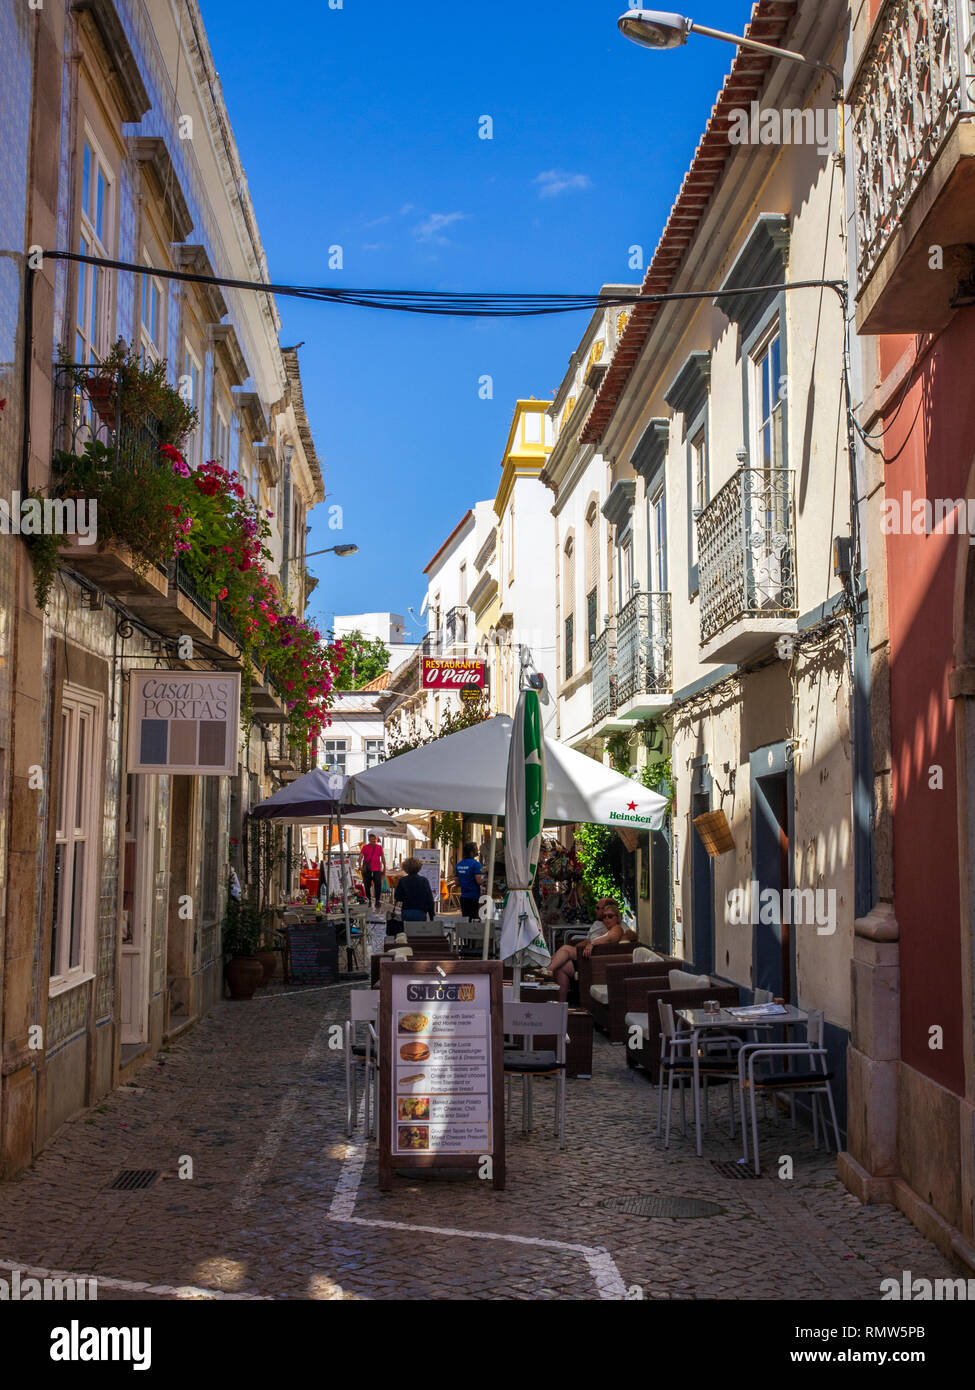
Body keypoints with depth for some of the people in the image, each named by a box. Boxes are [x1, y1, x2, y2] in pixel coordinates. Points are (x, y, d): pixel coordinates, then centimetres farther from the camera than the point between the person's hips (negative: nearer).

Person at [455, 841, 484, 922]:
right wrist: (483, 875, 0)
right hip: (474, 897, -7)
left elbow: (457, 883, 15)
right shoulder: (476, 864, -13)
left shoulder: (459, 864, 10)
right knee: (474, 920, -3)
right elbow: (479, 881, -19)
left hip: (463, 897, 7)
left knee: (465, 921, 9)